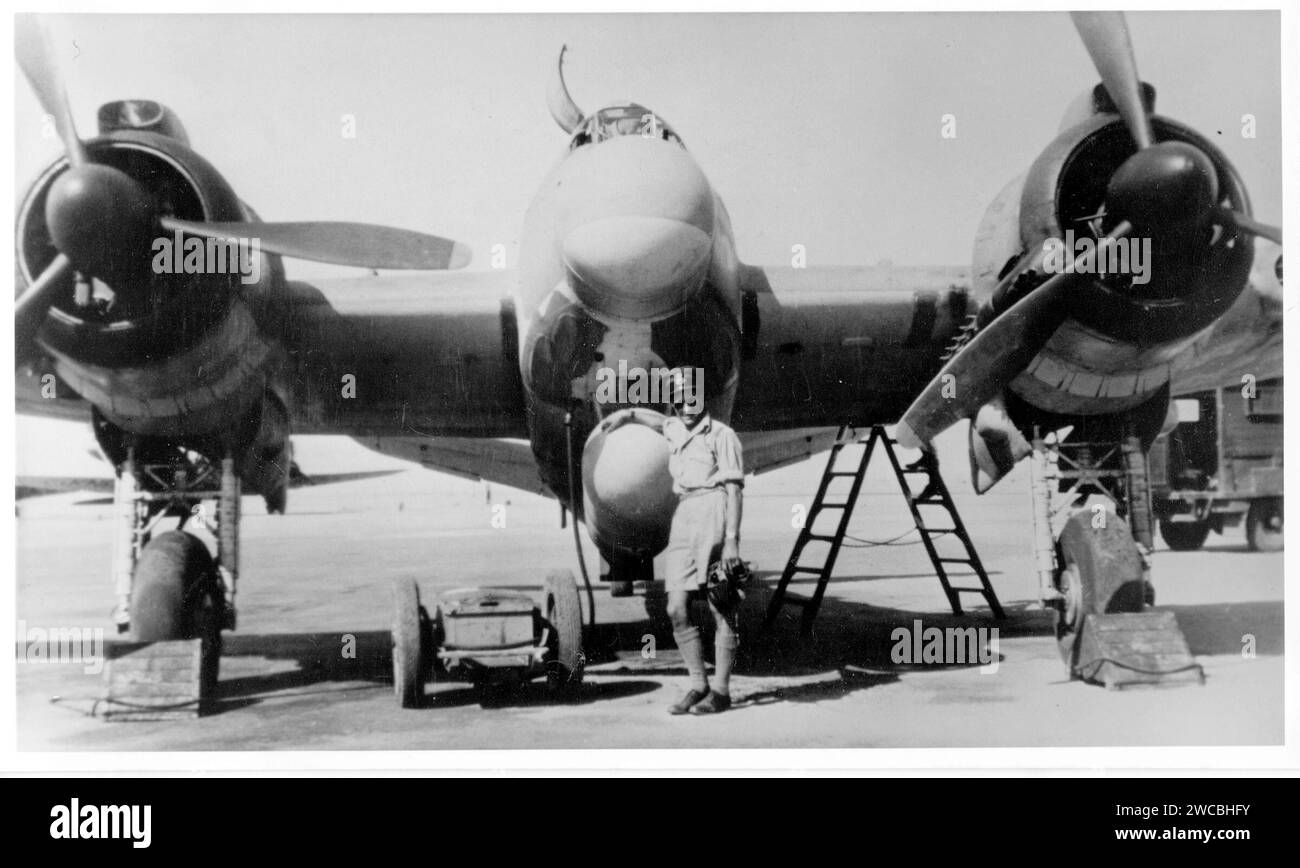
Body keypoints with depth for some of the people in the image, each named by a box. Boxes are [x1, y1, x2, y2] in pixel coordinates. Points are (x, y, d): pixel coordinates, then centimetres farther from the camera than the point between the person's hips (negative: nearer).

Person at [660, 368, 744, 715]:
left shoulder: (721, 436, -4)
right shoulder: (673, 433, 15)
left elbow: (733, 490, -8)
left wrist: (731, 540, -15)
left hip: (714, 519, -6)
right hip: (684, 518, 7)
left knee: (722, 611, 0)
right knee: (677, 610, 0)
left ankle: (720, 692, 7)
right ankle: (698, 685, 11)